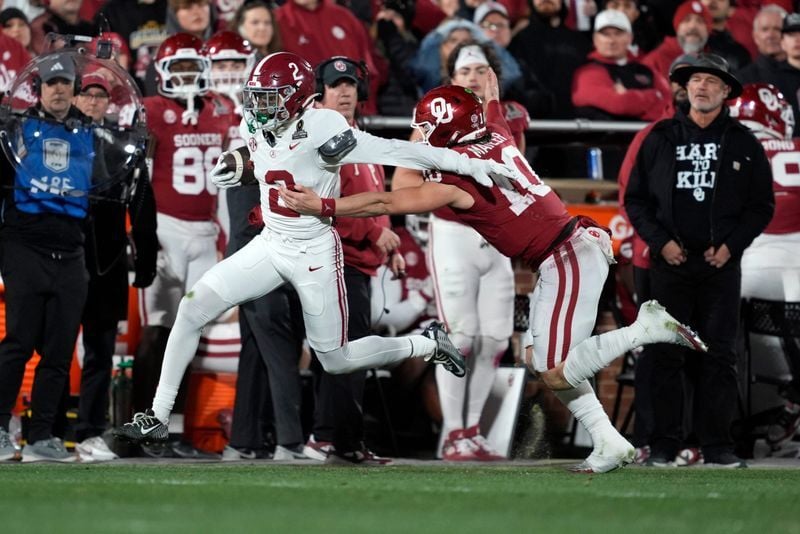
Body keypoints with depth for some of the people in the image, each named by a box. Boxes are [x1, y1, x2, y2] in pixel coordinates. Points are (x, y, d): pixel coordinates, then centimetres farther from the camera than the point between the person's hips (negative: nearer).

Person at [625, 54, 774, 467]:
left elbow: (762, 205, 8)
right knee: (666, 355, -2)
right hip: (670, 262, 0)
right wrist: (661, 242, -4)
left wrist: (731, 246, -5)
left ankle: (717, 443, 2)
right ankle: (663, 444, 1)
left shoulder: (743, 143, 7)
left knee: (718, 355, -1)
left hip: (721, 263, 0)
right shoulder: (660, 138, 8)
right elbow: (635, 198, 10)